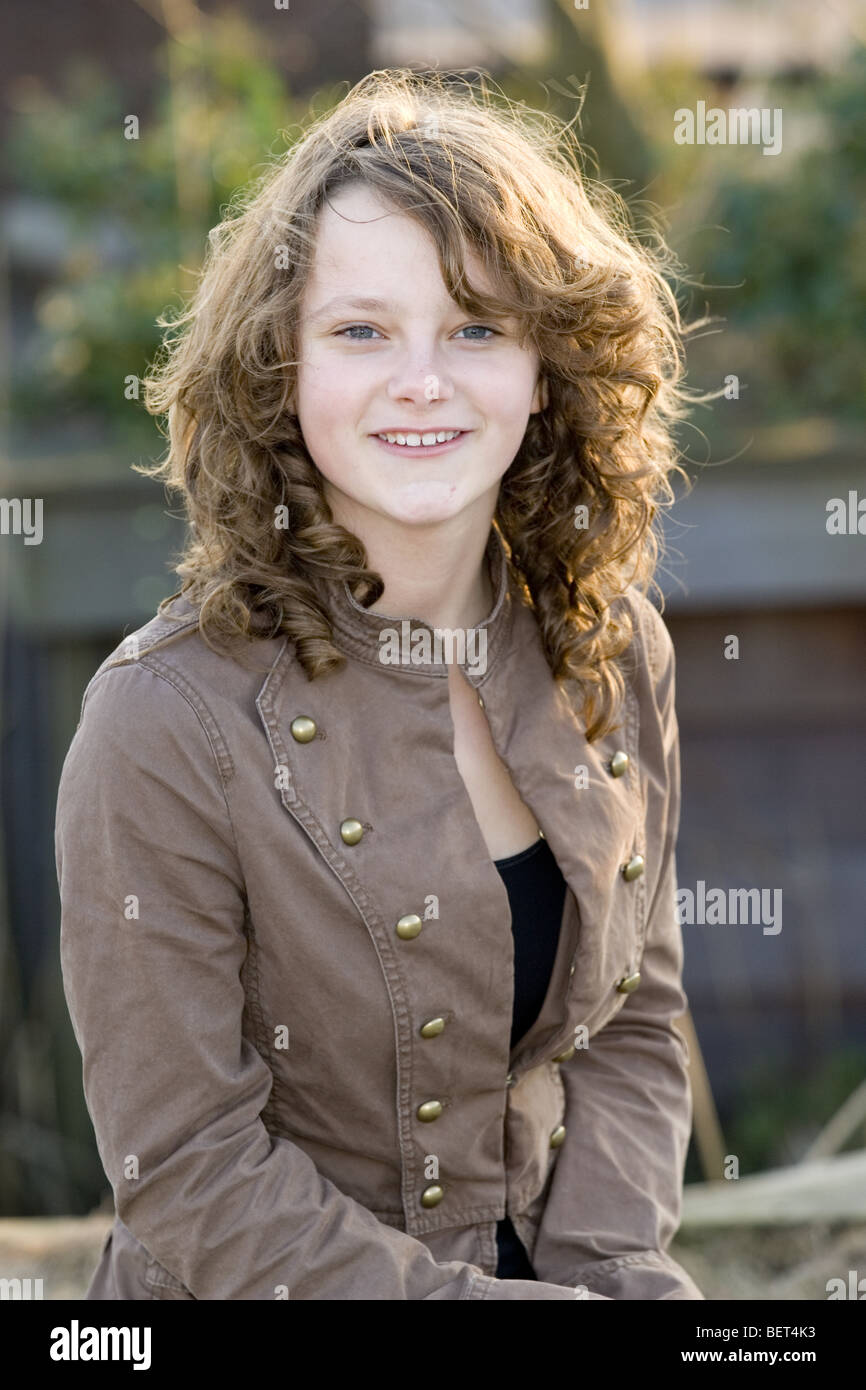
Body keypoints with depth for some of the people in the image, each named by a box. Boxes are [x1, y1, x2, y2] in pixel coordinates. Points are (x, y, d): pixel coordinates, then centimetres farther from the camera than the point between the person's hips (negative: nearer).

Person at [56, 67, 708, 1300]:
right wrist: (528, 1316, -18)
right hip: (264, 1296, -4)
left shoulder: (614, 656, 0)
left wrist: (617, 1276, -10)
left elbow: (633, 1027, 6)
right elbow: (188, 1176, -15)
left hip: (553, 1259, 5)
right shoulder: (168, 724, -17)